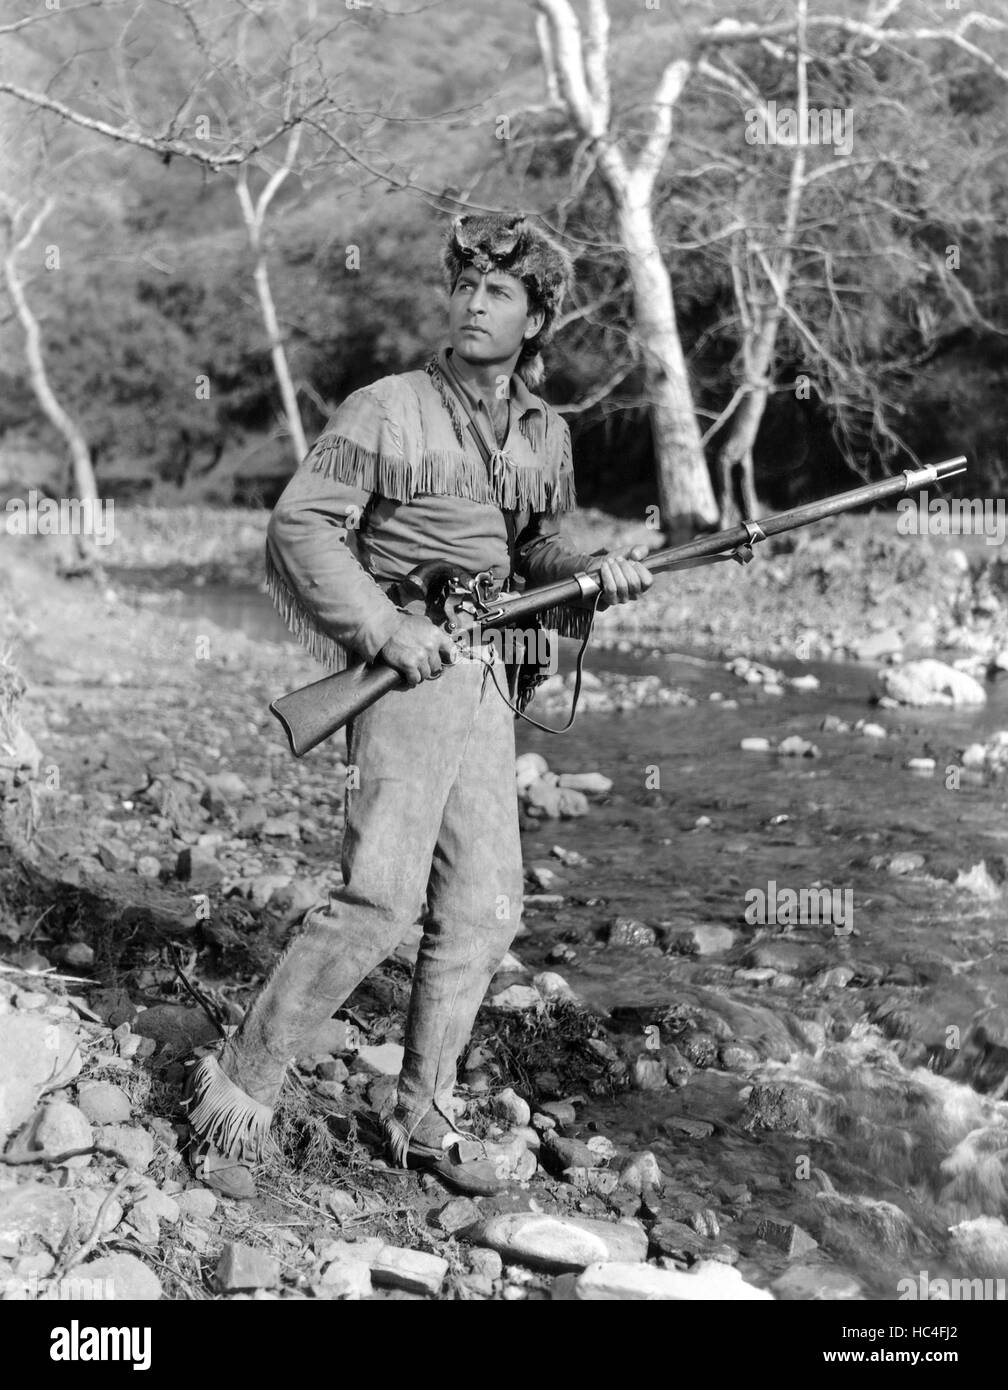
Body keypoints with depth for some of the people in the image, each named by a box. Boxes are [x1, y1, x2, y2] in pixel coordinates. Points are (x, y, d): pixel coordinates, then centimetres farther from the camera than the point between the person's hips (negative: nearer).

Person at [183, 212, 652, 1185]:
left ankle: (421, 1120, 15)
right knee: (382, 896, -16)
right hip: (404, 672, -7)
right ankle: (239, 1083, -3)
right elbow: (299, 526, -8)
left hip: (484, 683, 7)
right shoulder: (385, 412, -4)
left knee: (484, 908, 5)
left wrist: (596, 572, 3)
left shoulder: (546, 436, 15)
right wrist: (385, 628, -18)